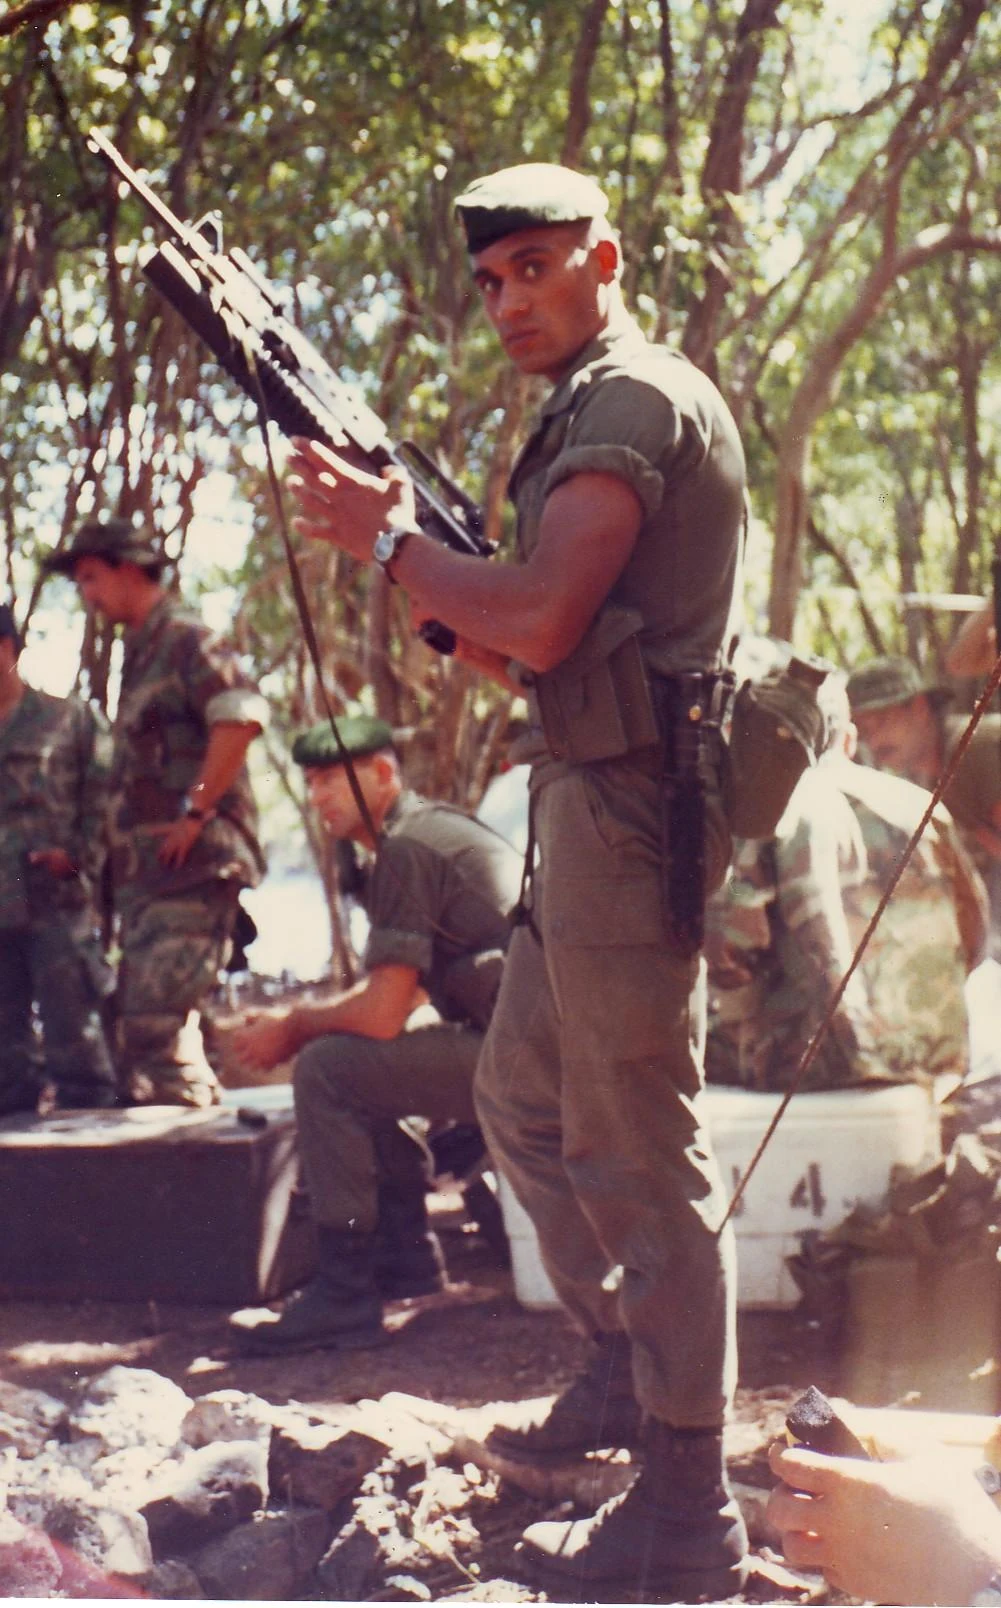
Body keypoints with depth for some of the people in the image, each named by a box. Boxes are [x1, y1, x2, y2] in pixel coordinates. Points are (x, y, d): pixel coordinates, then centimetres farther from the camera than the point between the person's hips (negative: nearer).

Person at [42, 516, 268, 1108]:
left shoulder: (186, 640, -7)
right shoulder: (141, 654, 23)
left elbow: (242, 714, -24)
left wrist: (195, 812, -21)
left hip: (191, 865, -10)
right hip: (145, 872, 10)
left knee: (156, 1021, -16)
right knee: (142, 1021, 12)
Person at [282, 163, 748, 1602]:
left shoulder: (635, 402, -12)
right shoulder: (589, 416, 20)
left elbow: (540, 624, -23)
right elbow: (523, 653, 20)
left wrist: (385, 536, -9)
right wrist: (404, 548, 7)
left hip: (629, 809, -11)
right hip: (586, 808, 11)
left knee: (640, 1156, -6)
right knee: (524, 1105, 20)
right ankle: (621, 1367, 34)